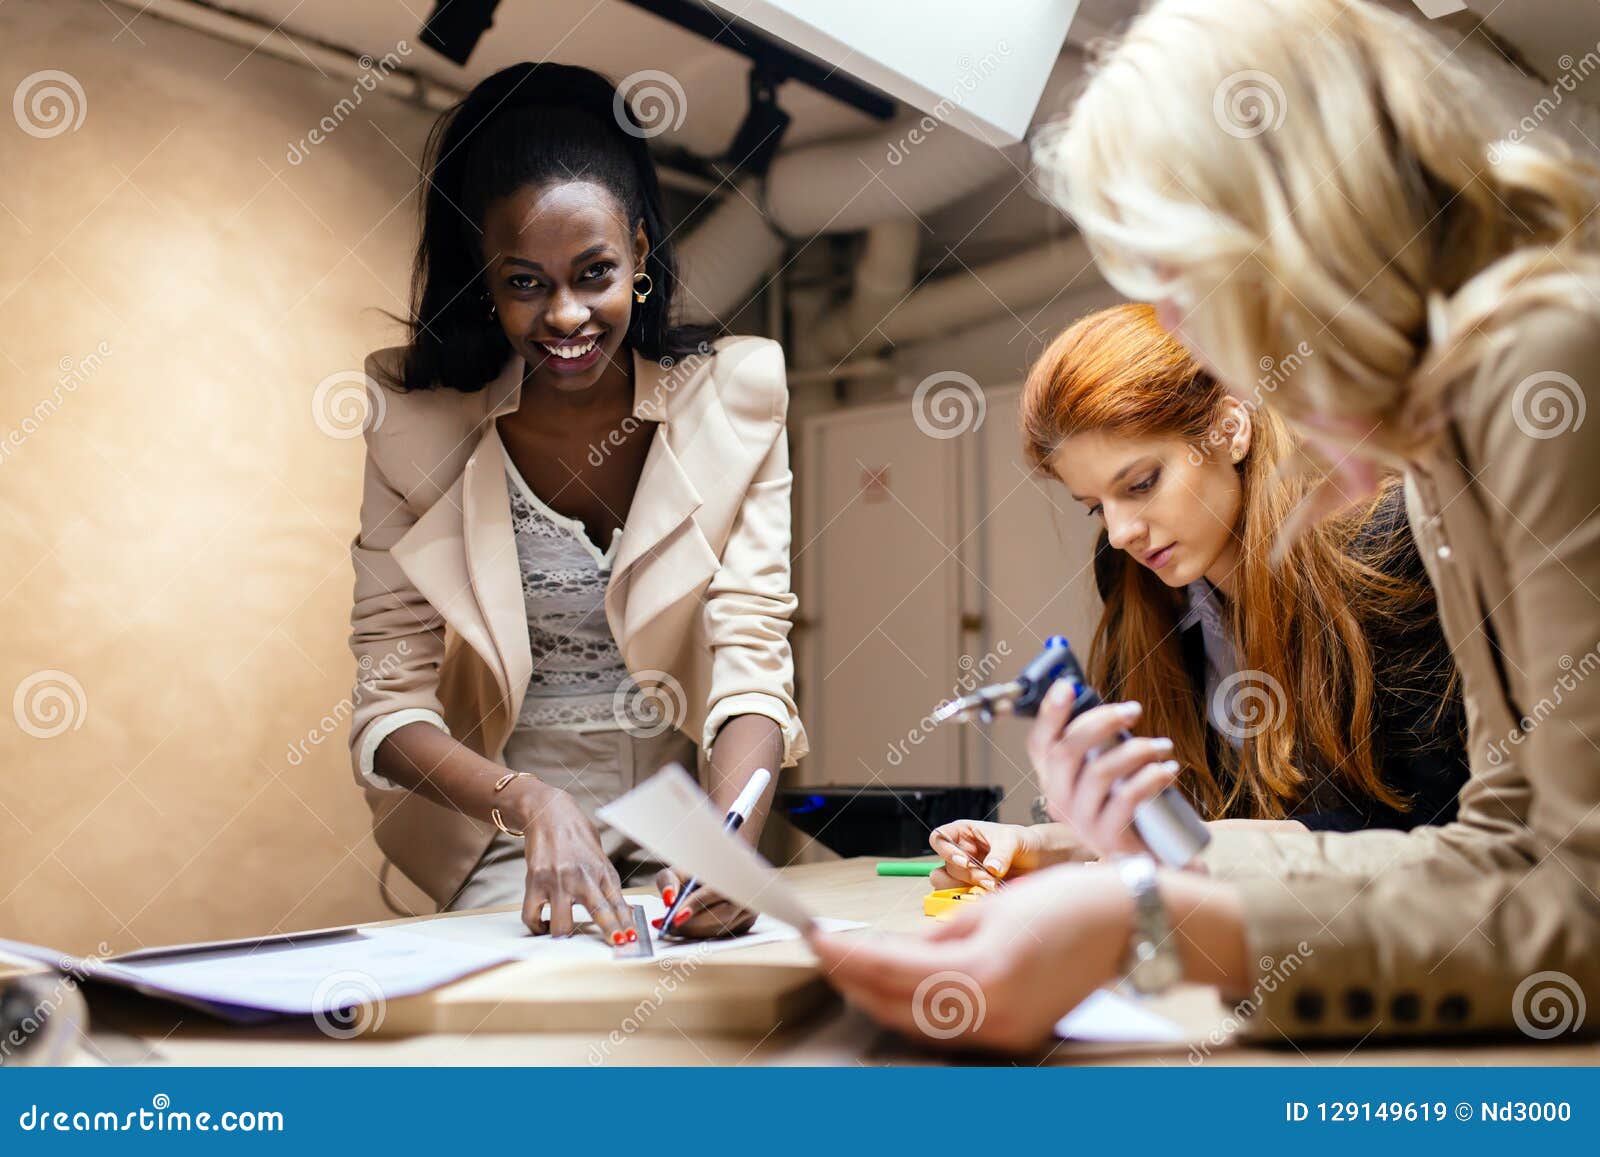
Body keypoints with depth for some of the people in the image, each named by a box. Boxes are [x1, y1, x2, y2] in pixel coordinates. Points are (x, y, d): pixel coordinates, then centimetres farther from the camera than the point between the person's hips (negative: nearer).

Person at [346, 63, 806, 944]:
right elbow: (390, 707, -9)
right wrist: (529, 803, -29)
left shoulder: (730, 399, -7)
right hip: (506, 842, 0)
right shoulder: (417, 426, -8)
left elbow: (752, 661, -12)